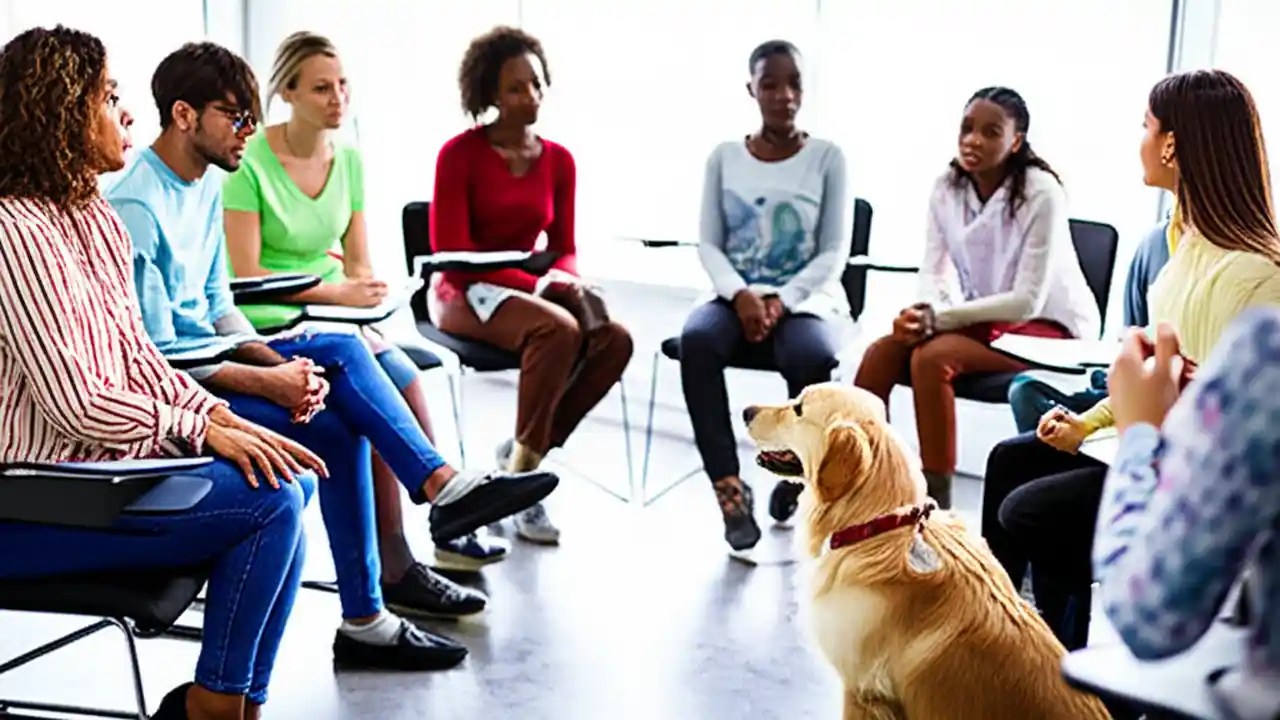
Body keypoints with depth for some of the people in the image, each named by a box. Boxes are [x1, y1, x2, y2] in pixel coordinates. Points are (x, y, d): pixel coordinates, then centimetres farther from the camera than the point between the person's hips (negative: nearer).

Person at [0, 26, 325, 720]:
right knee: (270, 502, -17)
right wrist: (203, 431, -12)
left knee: (288, 478, 0)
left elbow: (138, 357, 12)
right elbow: (74, 403, -21)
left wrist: (224, 417, -2)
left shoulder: (95, 218, 11)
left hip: (102, 462, 9)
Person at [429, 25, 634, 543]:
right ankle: (521, 471, -21)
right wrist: (534, 284, -22)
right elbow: (452, 254, -13)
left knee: (614, 339, -24)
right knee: (557, 328, -36)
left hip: (529, 288, 6)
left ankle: (523, 451, -9)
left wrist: (566, 280, -15)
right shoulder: (459, 154, -9)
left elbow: (564, 246, 11)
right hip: (464, 292, -5)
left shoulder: (558, 160, 8)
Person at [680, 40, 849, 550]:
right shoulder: (724, 156, 8)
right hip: (737, 296, 2)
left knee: (811, 356, -36)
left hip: (805, 299, -2)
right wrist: (741, 295, -16)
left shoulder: (826, 157, 2)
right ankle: (729, 489, -28)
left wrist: (782, 300, -17)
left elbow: (834, 253, -2)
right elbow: (709, 245, 4)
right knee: (696, 339, -33)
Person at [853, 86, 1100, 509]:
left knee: (931, 358, -30)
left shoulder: (1040, 192, -20)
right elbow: (935, 274, -3)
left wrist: (938, 317, -26)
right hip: (984, 317, 6)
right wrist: (925, 314, -27)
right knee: (882, 352, -20)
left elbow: (1027, 302, -23)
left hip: (1049, 326, -6)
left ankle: (936, 501, -23)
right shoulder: (947, 188, -2)